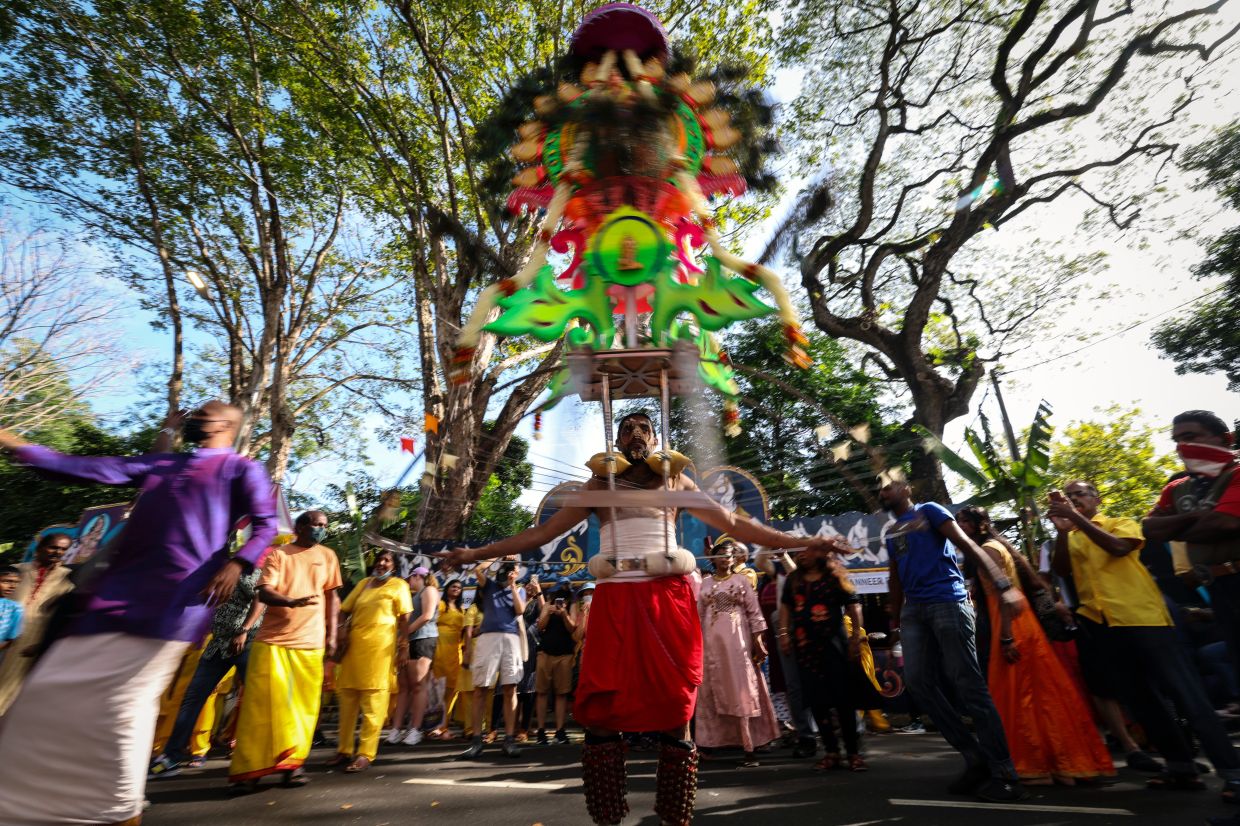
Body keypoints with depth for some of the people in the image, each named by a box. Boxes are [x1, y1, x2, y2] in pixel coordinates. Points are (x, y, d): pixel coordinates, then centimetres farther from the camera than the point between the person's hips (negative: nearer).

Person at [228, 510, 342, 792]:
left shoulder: (328, 556, 9)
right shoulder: (278, 554, 1)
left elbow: (332, 596, 12)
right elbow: (264, 592, -9)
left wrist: (332, 635, 7)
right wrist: (291, 601, -29)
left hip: (310, 642, 2)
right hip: (272, 639, -2)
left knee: (302, 705, 3)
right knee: (261, 703, 0)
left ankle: (292, 763, 15)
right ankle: (248, 769, 12)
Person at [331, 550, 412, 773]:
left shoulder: (398, 585, 4)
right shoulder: (363, 583, 18)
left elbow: (404, 618, -1)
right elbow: (344, 610, 16)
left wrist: (404, 648, -8)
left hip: (380, 646, -5)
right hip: (354, 644, 5)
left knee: (373, 700, -2)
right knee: (347, 696, 11)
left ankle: (365, 753, 4)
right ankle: (344, 749, 23)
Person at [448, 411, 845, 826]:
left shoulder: (676, 479, 14)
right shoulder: (600, 483, 14)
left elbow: (733, 522, 14)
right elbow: (543, 531, 12)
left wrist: (801, 542, 9)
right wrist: (477, 553, 8)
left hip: (668, 598, 0)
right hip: (616, 600, 0)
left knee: (674, 712, 4)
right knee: (600, 712, -1)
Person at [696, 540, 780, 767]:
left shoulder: (741, 579, 2)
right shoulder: (706, 583, 9)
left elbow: (754, 612, -2)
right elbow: (698, 615, 10)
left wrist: (758, 641, -8)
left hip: (737, 640, -3)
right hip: (712, 642, 3)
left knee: (741, 690, -2)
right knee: (714, 691, 9)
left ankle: (750, 748, 1)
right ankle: (713, 741, 21)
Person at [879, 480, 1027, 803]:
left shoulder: (929, 511, 5)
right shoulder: (891, 533, 23)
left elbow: (968, 545, -6)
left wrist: (1002, 585, -18)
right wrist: (895, 621, 21)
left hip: (947, 601, -7)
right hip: (913, 609, 7)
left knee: (968, 684, -7)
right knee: (918, 682, -1)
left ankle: (1003, 773, 4)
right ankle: (975, 758, 11)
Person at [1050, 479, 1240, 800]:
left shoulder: (1121, 523, 8)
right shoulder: (1070, 539, 16)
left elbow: (1117, 547, -14)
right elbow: (1061, 571, -2)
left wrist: (1076, 518, -18)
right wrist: (1062, 529, -13)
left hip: (1141, 616, -4)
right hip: (1098, 624, 4)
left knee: (1184, 691, -4)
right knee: (1139, 697, 10)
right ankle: (1181, 767, 22)